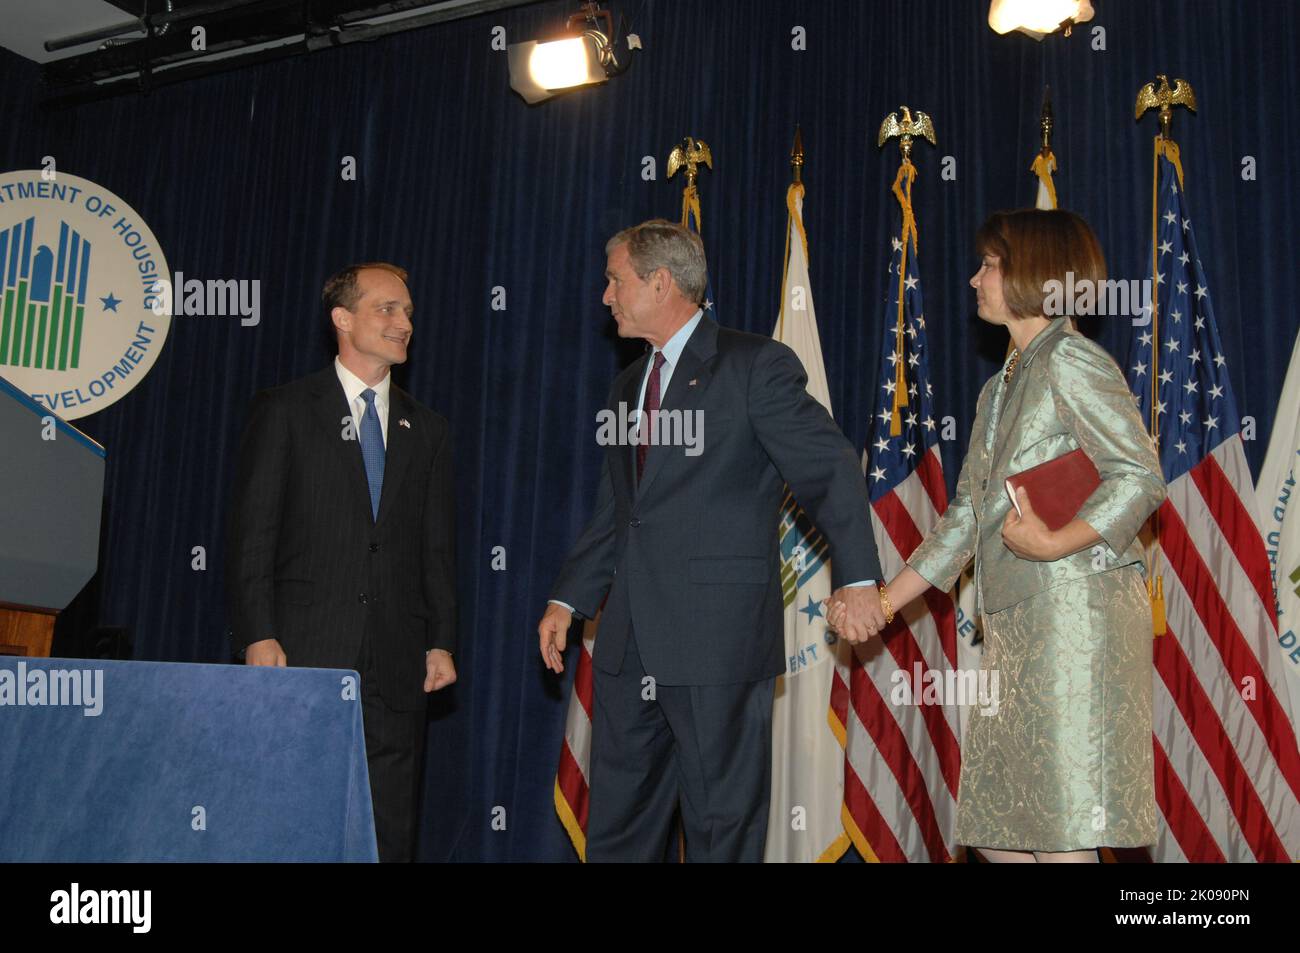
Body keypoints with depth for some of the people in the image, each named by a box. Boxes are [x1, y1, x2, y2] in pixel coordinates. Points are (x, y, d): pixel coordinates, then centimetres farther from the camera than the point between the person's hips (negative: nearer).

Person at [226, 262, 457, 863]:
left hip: (397, 664, 4)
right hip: (305, 654, -3)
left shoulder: (426, 430, 16)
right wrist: (257, 636, -10)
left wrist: (441, 642, 5)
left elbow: (437, 550, 14)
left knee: (391, 831, 5)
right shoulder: (284, 412, 4)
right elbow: (251, 535, -1)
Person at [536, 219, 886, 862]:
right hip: (630, 642, 7)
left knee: (721, 825, 4)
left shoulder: (757, 366, -4)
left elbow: (829, 470, -8)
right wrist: (567, 599, 17)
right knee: (615, 827, 13)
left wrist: (858, 578, -17)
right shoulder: (628, 387, 19)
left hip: (718, 637, -7)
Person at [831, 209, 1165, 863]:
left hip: (1076, 607, -9)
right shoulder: (1000, 388, 23)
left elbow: (1141, 476, -13)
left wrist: (1055, 545, -27)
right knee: (992, 824, 11)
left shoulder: (1072, 361, -4)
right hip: (1016, 621, 9)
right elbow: (965, 516, 21)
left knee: (1061, 833, -8)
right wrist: (883, 600, 17)